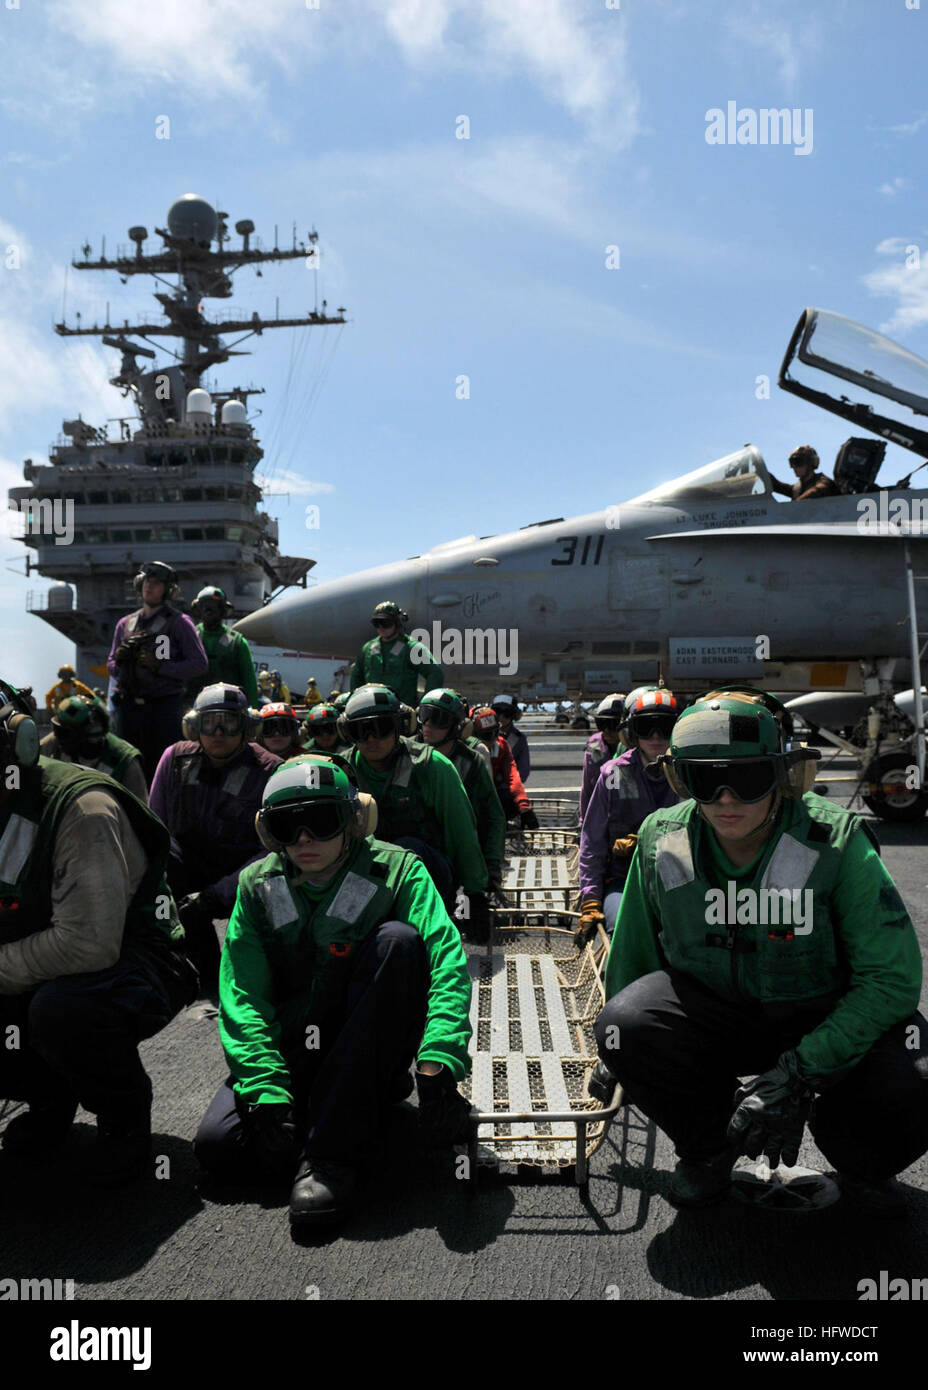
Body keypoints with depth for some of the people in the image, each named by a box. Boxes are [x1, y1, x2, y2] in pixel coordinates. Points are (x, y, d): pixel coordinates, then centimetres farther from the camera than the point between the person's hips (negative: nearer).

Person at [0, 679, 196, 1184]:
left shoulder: (80, 807, -26)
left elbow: (88, 943, -33)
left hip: (137, 965, -7)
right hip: (45, 973, 8)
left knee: (59, 1008, -37)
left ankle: (125, 1113, -5)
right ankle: (52, 1095, 14)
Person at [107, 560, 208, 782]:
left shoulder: (179, 623, 3)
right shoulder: (125, 624, 17)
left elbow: (200, 663, -4)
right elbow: (111, 666, 21)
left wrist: (160, 666, -13)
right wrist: (119, 660, -3)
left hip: (164, 707, -5)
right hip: (129, 706, 5)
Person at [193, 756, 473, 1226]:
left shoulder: (397, 872, -14)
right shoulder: (257, 886, -5)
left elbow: (448, 963, -27)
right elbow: (242, 997, -11)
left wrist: (437, 1067, -41)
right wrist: (266, 1091, -24)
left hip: (372, 1050, -1)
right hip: (292, 1051, 2)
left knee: (397, 940, -29)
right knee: (217, 1145, -23)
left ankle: (332, 1152, -27)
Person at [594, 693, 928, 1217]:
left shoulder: (836, 842, -21)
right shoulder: (662, 840, -12)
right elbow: (633, 952, 4)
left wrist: (799, 1074, -29)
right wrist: (617, 1060, 15)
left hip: (825, 1017, -2)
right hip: (710, 1009, 2)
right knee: (623, 1023, -27)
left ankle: (861, 1164, 11)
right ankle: (708, 1149, 6)